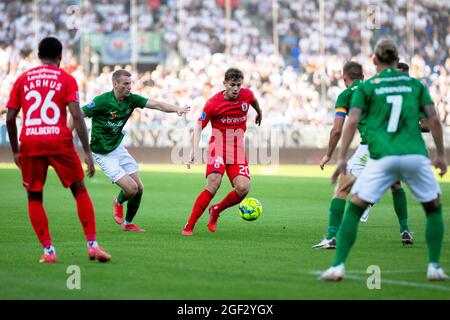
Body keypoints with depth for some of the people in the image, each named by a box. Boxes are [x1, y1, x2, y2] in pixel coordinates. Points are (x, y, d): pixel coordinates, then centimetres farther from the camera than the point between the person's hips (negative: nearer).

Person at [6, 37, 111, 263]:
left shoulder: (22, 79, 13)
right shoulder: (66, 79, 5)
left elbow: (10, 118, 9)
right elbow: (77, 116, -5)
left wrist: (15, 151, 20)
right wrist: (87, 152, -4)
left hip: (30, 143, 2)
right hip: (59, 142, -1)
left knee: (34, 197, 14)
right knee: (80, 191, 12)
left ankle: (48, 250, 5)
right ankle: (92, 245, 5)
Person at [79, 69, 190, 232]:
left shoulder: (131, 99, -5)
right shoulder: (102, 101, -22)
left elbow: (156, 105, -10)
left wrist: (177, 109, -26)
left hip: (118, 148, 7)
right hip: (103, 154, -7)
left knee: (139, 188, 5)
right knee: (131, 188, -15)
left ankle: (128, 223, 26)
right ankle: (118, 202, 21)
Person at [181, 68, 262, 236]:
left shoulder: (247, 95, -2)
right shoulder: (213, 103, -12)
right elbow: (199, 126, -7)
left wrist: (259, 113, 44)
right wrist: (195, 150, -20)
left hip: (238, 149, 4)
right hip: (218, 147, -4)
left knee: (243, 188, -16)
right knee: (213, 185, -23)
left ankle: (216, 210, 13)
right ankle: (189, 226, -16)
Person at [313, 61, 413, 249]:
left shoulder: (346, 95, 7)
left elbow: (337, 130, 2)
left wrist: (328, 155, 13)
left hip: (370, 146, -4)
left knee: (341, 189, 4)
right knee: (396, 185, 31)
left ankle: (332, 237, -7)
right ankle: (405, 231, 28)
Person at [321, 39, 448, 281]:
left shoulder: (366, 87, 9)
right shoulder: (414, 84, 15)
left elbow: (352, 122, -1)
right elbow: (433, 119, 9)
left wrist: (342, 158, 0)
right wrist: (440, 154, 17)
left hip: (382, 158, -1)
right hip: (415, 154, 1)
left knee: (354, 209, 7)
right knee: (434, 208, 19)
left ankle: (338, 266, -1)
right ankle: (434, 267, 13)